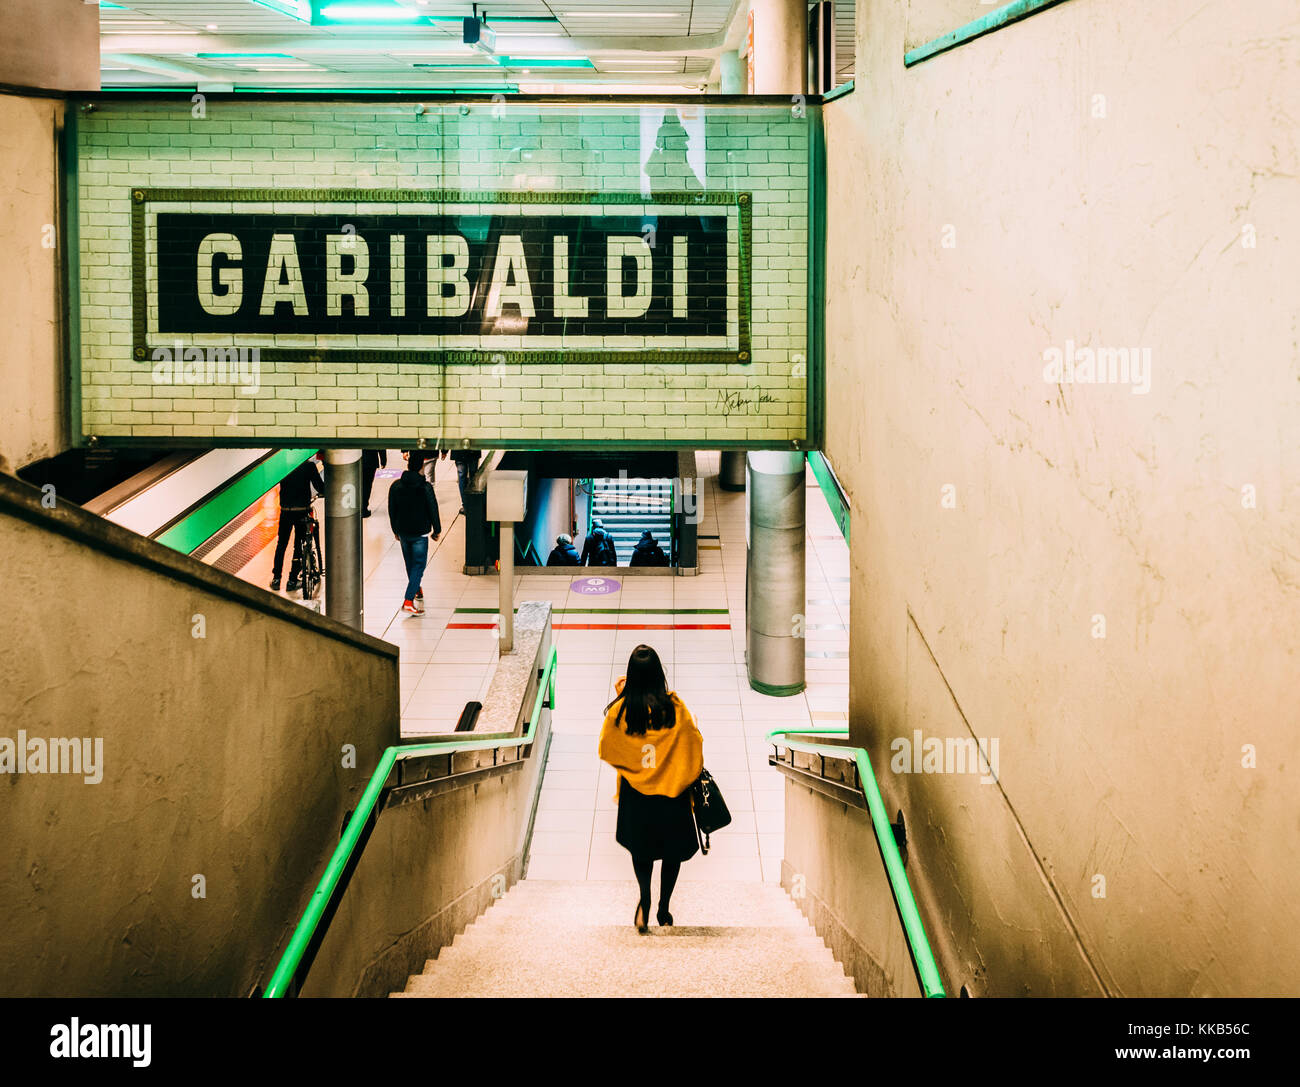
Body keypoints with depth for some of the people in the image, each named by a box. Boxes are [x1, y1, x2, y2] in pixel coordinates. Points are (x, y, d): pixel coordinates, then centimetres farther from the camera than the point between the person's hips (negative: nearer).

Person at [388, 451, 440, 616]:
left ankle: (416, 590, 42)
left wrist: (396, 531, 19)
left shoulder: (396, 486, -3)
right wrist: (436, 531, 5)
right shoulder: (426, 487, -15)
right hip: (420, 534, -5)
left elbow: (392, 511, 5)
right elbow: (433, 510, -9)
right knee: (419, 565, -1)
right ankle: (408, 601, -14)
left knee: (410, 563, 23)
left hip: (403, 532, 5)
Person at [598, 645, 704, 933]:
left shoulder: (620, 710, -13)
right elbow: (695, 747, -7)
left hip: (635, 792, 1)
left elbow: (604, 749, 2)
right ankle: (664, 909, 22)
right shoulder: (675, 707, -15)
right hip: (671, 791, -1)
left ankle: (644, 898, -6)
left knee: (641, 848, 18)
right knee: (672, 849, 17)